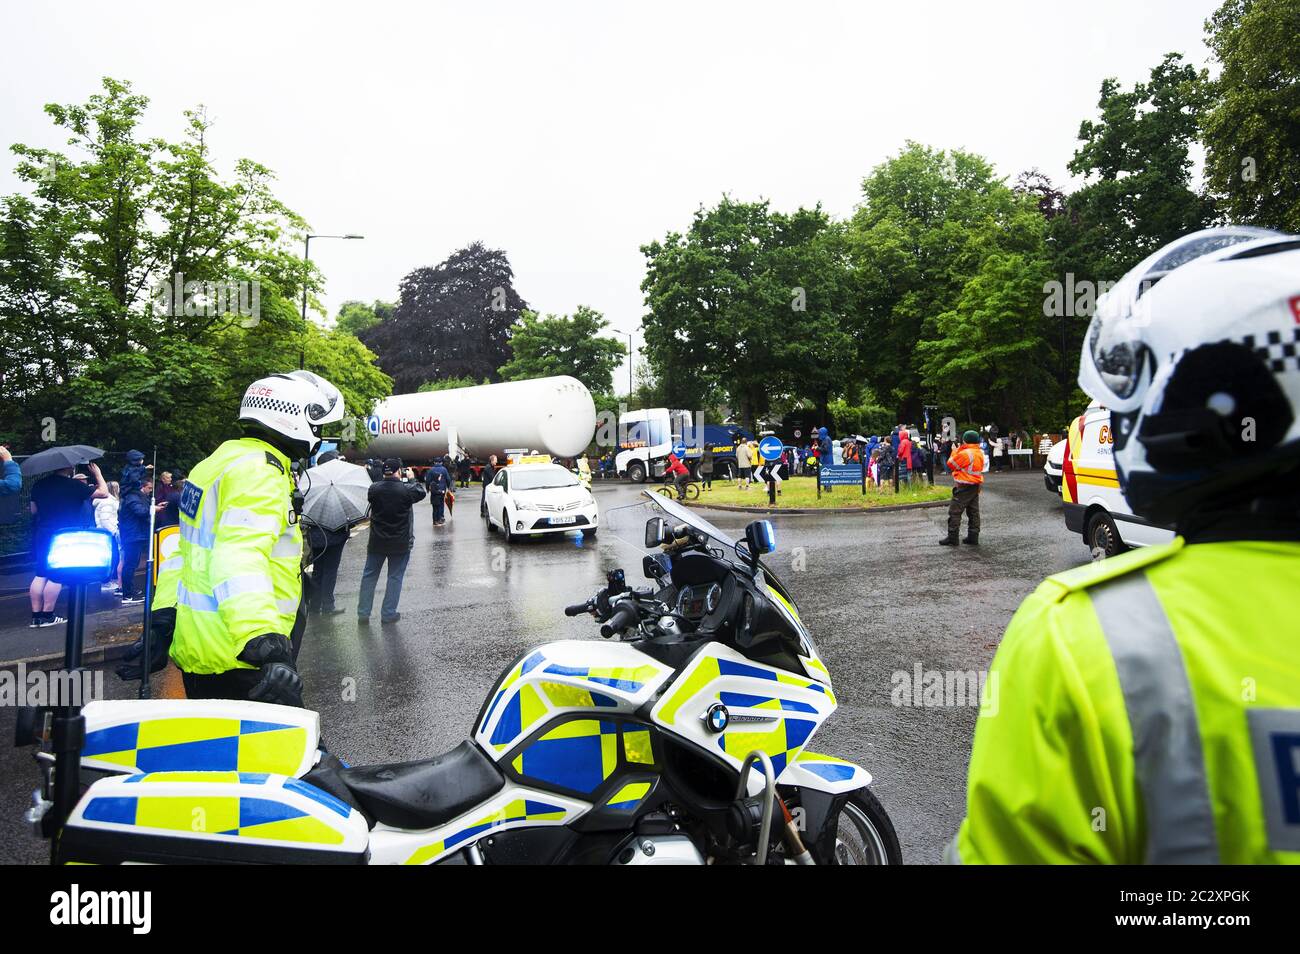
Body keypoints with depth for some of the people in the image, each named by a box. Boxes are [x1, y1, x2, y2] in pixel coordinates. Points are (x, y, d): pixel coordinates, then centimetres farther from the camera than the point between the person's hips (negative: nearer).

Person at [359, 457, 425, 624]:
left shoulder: (374, 489, -8)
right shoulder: (407, 490, -16)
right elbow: (421, 492, 3)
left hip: (376, 542, 3)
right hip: (400, 543, -2)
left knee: (369, 576, 14)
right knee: (395, 577, 9)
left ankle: (363, 613, 17)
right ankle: (388, 614, 13)